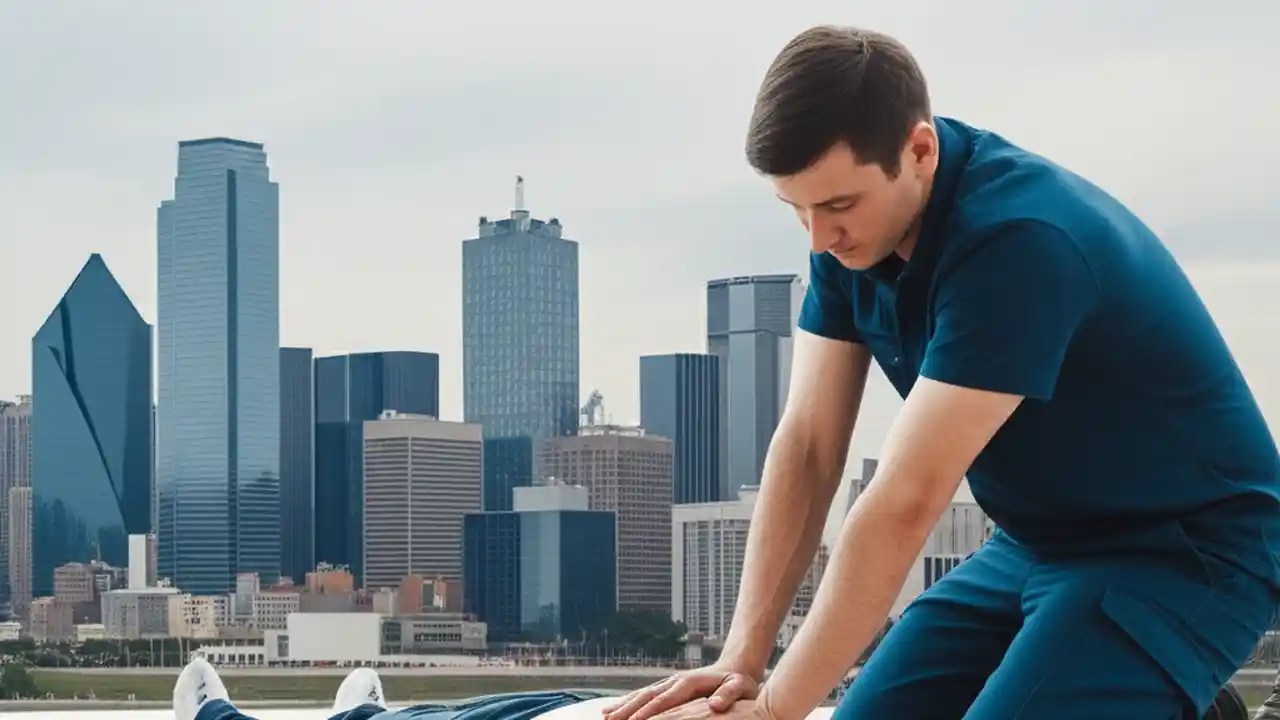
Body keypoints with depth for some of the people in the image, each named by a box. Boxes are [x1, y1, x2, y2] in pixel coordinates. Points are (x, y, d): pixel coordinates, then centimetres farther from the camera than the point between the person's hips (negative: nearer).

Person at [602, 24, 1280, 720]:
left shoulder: (1018, 240, -30)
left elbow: (903, 504, -31)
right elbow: (807, 445, -4)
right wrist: (741, 661, -12)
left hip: (1185, 550, -8)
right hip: (1036, 544, 8)